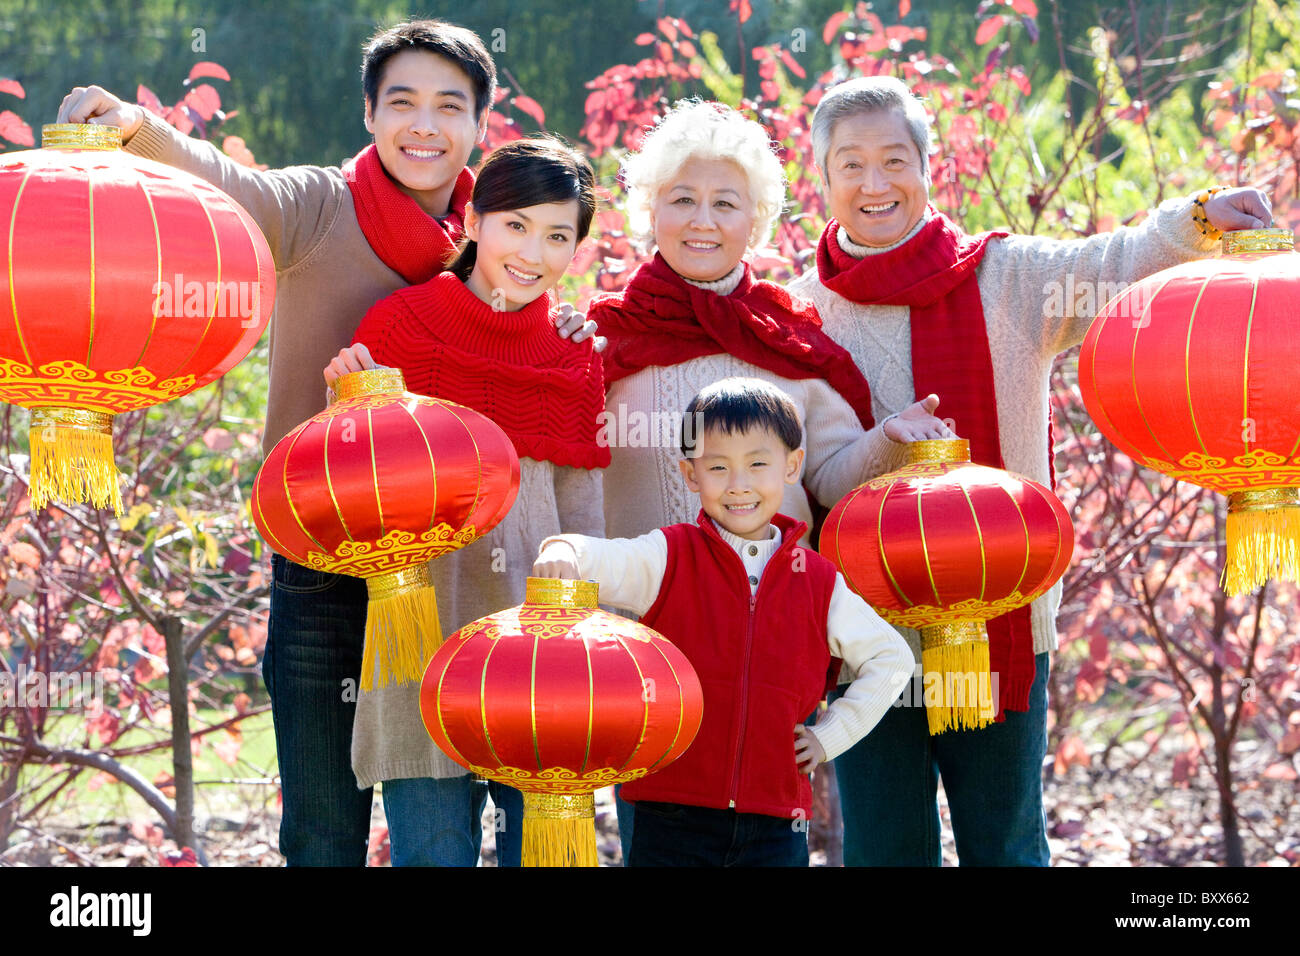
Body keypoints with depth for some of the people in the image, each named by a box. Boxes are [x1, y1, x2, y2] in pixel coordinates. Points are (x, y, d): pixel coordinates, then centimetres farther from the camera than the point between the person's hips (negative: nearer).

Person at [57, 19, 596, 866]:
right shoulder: (318, 209, -6)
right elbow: (223, 185, -26)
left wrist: (555, 346, -8)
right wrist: (139, 128, -47)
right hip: (325, 567, -3)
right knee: (325, 835, 0)